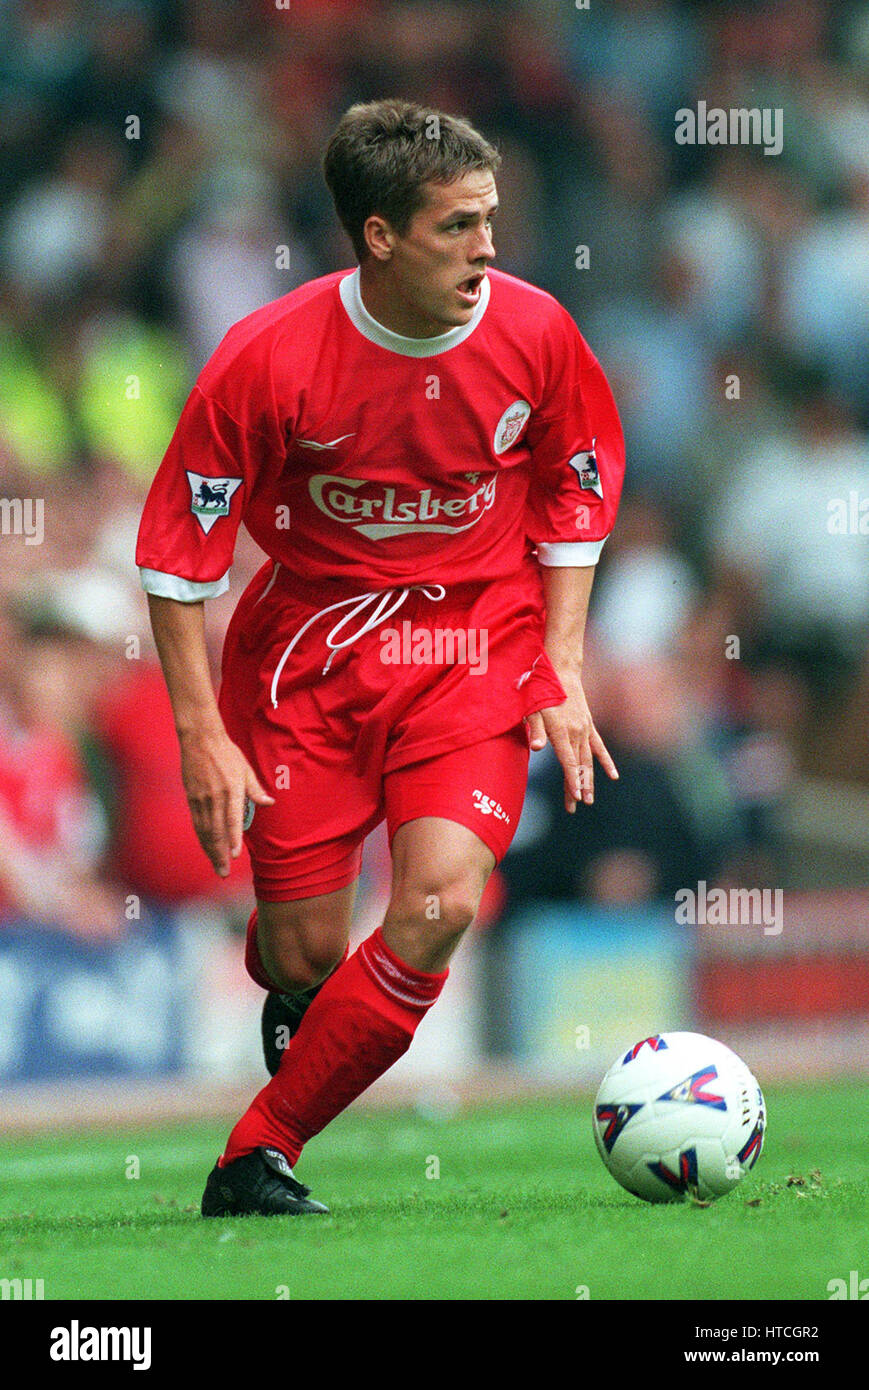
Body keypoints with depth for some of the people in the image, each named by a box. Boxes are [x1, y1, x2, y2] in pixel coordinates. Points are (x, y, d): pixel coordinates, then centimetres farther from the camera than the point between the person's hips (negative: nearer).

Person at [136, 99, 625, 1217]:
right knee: (304, 953, -2)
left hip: (474, 642, 1)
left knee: (440, 904, -21)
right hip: (305, 640, -1)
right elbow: (176, 546, -9)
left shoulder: (533, 334, -10)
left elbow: (577, 495, 8)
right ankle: (290, 997, 40)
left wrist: (561, 672, 2)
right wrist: (202, 735, -11)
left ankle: (259, 1154, -7)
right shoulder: (268, 358, -18)